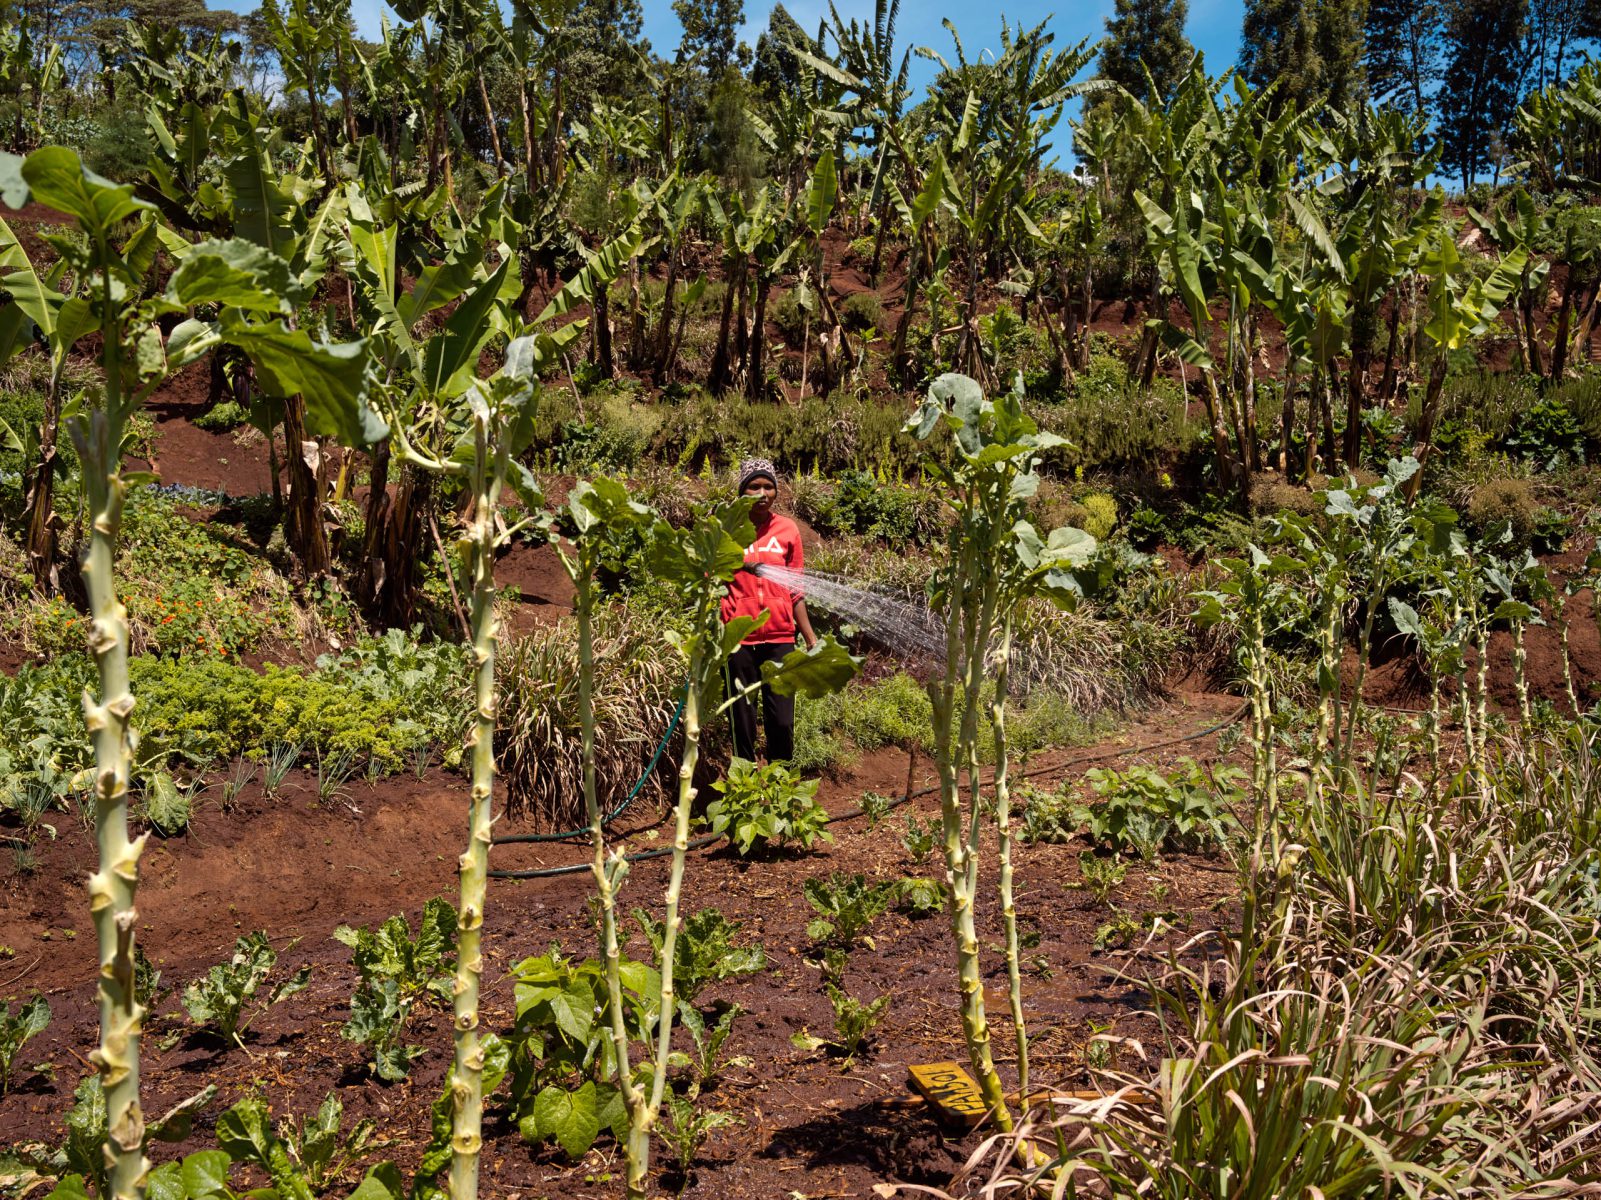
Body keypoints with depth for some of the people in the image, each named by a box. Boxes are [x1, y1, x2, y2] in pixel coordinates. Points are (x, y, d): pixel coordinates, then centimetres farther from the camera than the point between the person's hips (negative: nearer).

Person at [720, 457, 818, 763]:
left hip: (779, 638, 1)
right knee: (742, 722, 5)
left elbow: (795, 591, 10)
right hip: (738, 639, -1)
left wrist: (811, 639, 6)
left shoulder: (788, 530, 6)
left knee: (781, 723, -1)